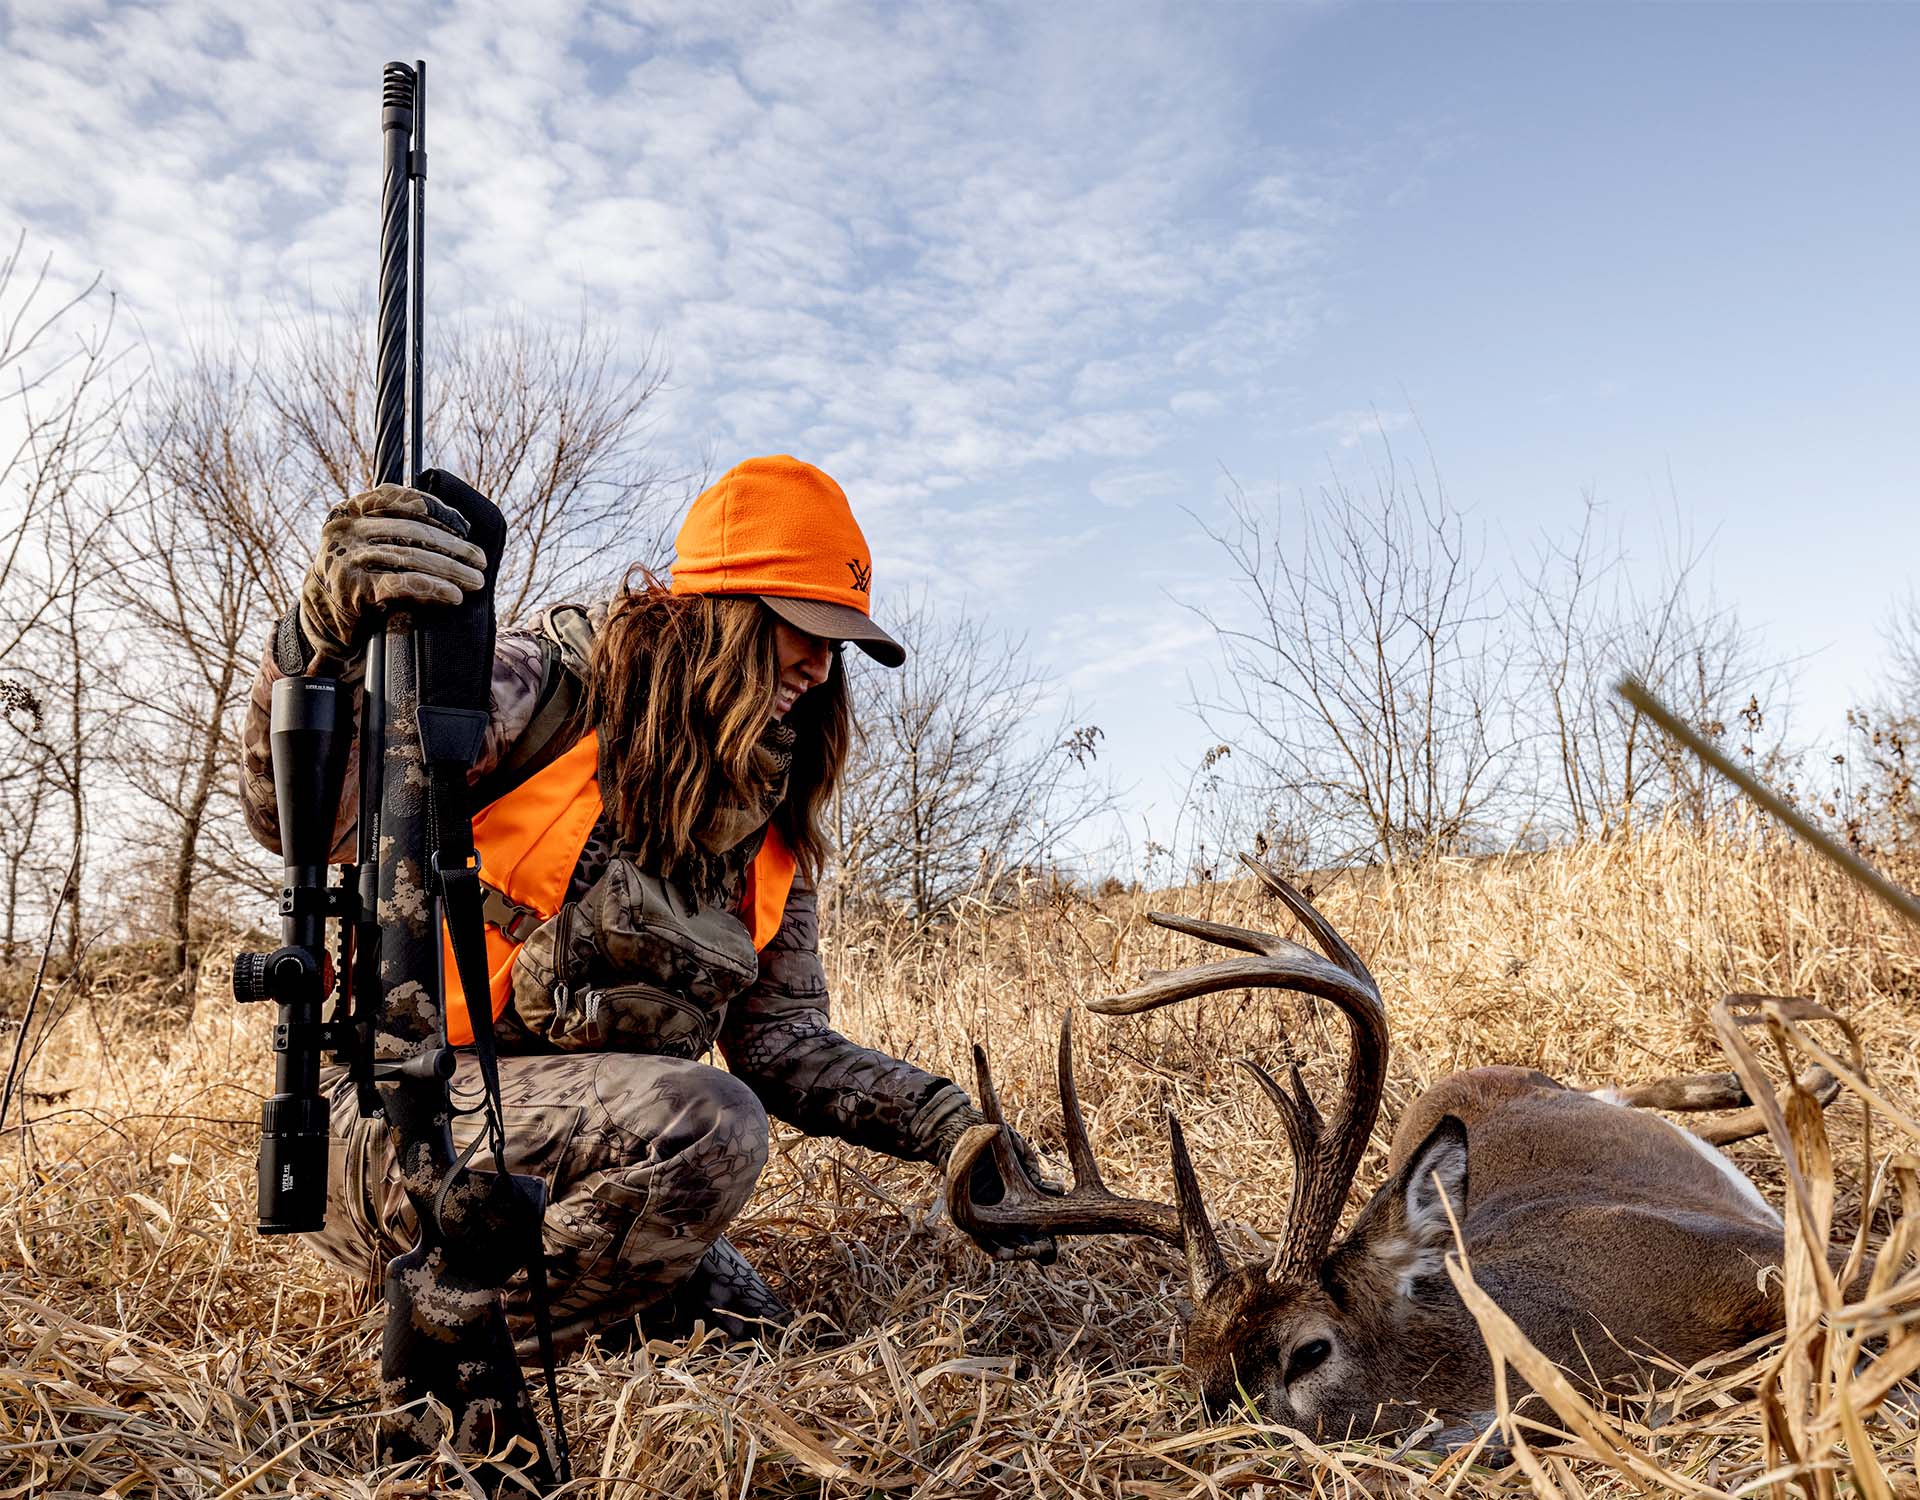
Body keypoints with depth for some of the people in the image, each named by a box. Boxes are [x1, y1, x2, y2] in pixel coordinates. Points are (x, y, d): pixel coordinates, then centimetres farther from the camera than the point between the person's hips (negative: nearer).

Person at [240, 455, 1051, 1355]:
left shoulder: (768, 819, 6)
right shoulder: (547, 692, -12)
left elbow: (780, 1038, 5)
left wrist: (943, 1122, -9)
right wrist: (323, 636, -43)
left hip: (580, 1129, 7)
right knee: (703, 1123, -30)